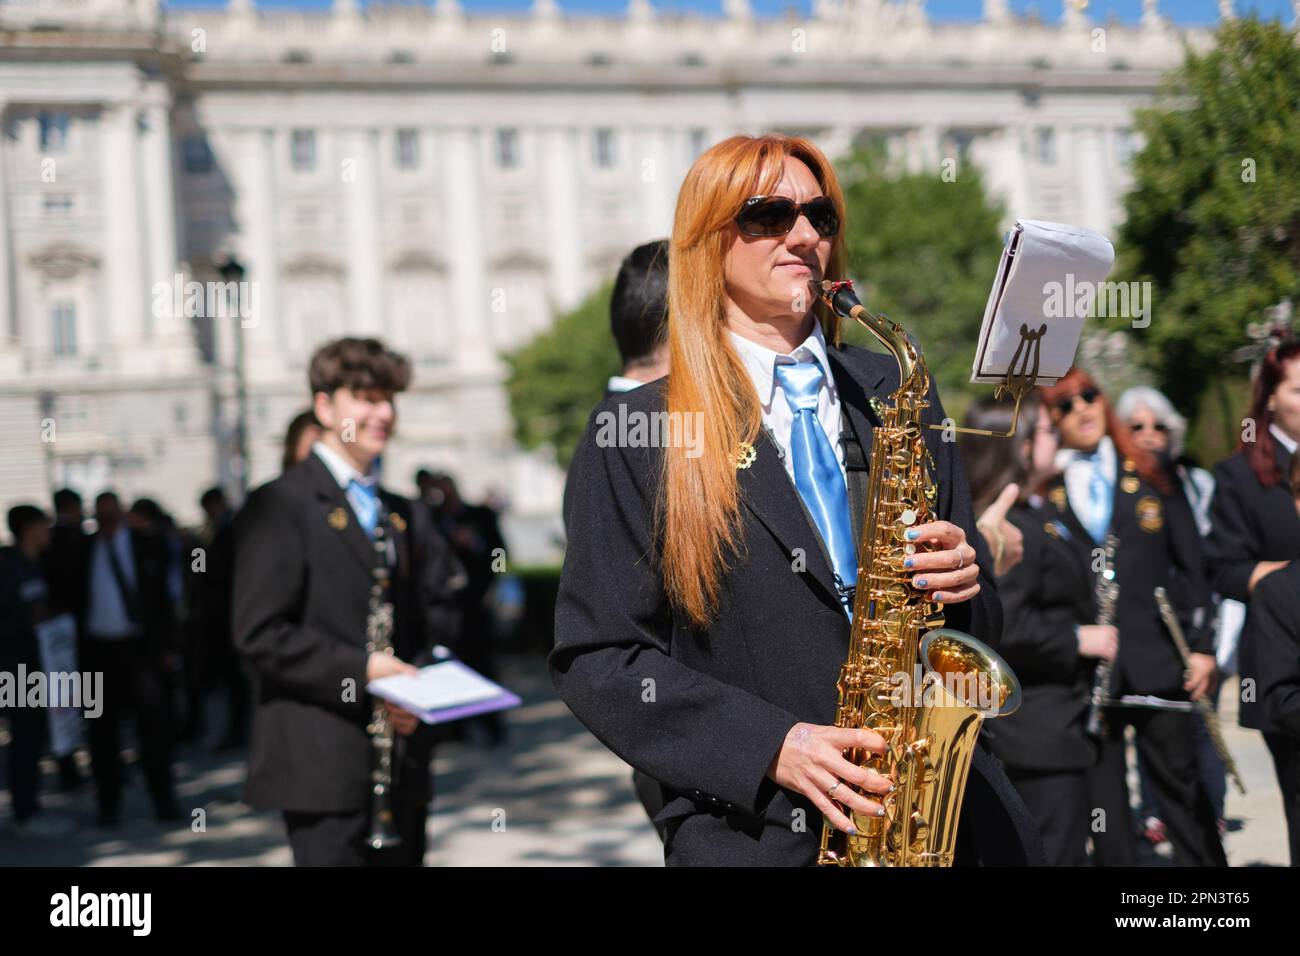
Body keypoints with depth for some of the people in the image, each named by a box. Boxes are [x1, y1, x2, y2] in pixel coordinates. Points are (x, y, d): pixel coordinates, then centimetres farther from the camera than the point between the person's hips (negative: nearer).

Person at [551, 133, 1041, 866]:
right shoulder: (634, 432, -1)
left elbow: (982, 622, 14)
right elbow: (595, 658, -4)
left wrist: (964, 585, -9)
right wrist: (769, 747, -16)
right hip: (754, 833, -3)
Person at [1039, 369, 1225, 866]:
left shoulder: (1150, 477, 9)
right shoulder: (1041, 493, 1)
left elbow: (1190, 566, 9)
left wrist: (1201, 646, 3)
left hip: (1156, 662, 1)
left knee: (1180, 781, 8)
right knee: (1102, 794, 7)